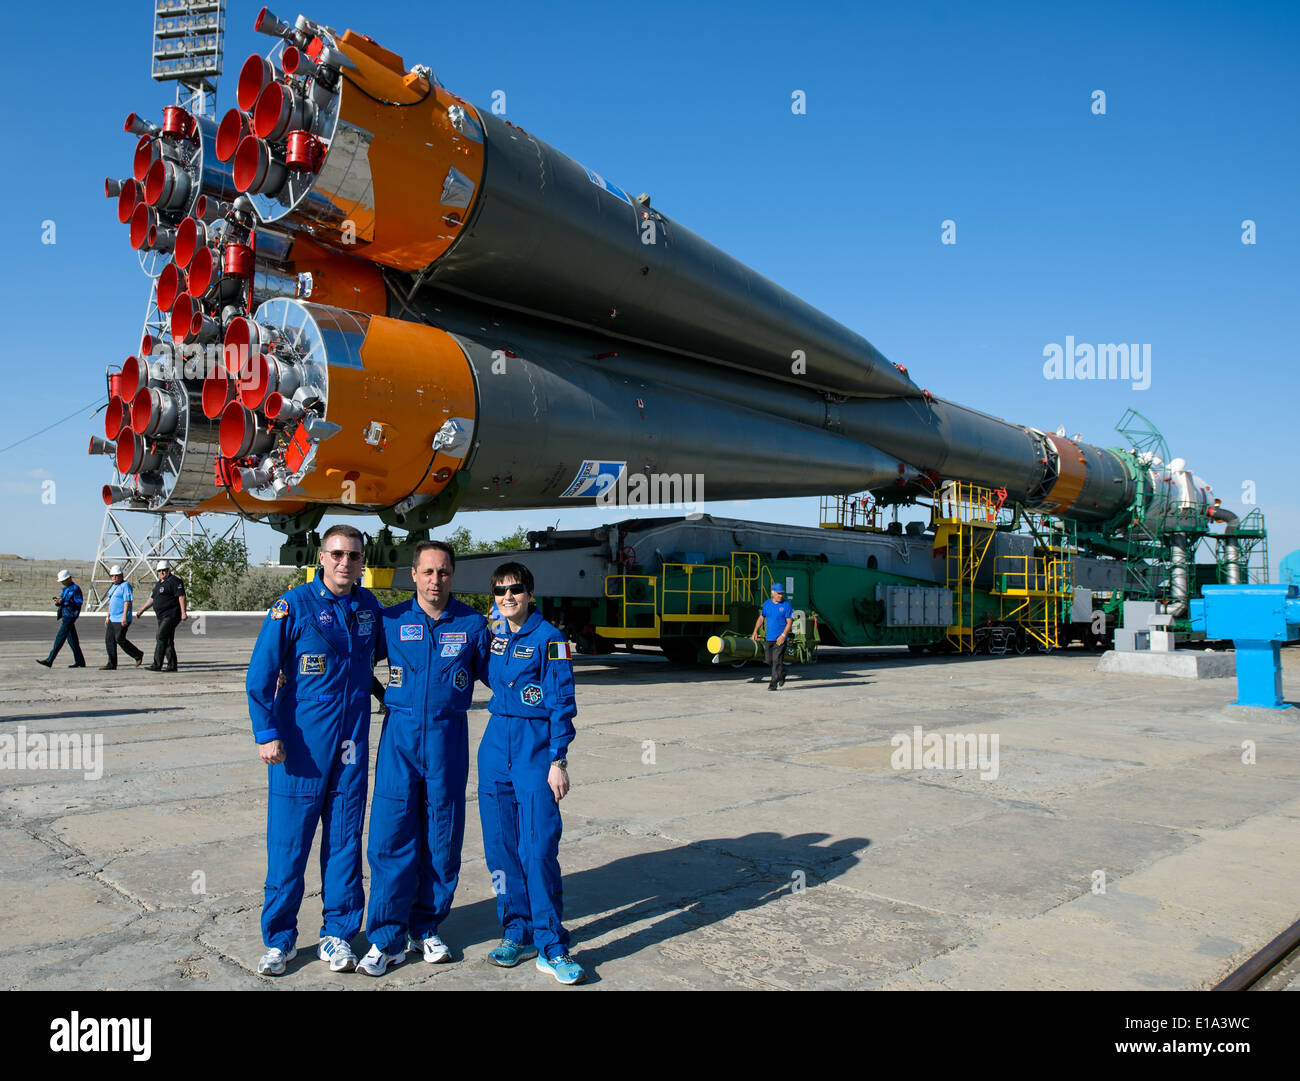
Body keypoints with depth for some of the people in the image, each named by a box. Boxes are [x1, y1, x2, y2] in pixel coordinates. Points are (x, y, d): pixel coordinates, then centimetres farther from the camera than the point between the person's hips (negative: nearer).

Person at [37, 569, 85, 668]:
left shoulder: (76, 589, -9)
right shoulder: (65, 589, 19)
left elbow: (78, 603, -16)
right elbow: (62, 601, 22)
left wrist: (64, 601, -22)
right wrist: (57, 602, -1)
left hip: (70, 616, -9)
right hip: (65, 616, 10)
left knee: (60, 638, -9)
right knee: (72, 639, 9)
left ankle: (49, 661, -9)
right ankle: (80, 661, 13)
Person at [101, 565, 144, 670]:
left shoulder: (125, 585, -11)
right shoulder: (113, 586, 18)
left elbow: (127, 601, -19)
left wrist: (124, 616, -25)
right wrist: (108, 616, 23)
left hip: (121, 620, -9)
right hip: (113, 619, 9)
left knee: (120, 639, -11)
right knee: (109, 640, 6)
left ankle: (138, 655, 4)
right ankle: (112, 664, 9)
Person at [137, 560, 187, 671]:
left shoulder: (174, 581, -9)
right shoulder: (158, 584, 19)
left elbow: (181, 596, -17)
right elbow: (152, 599, 25)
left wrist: (183, 613, -24)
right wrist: (142, 610, 14)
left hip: (171, 615, -9)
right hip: (162, 617, 9)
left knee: (161, 638, -16)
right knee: (168, 641, 9)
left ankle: (157, 665, -17)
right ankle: (172, 666, 13)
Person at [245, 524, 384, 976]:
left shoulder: (368, 607, 5)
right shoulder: (293, 606, -7)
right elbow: (260, 676, -7)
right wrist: (267, 734, -12)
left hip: (351, 740, 4)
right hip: (300, 740, -3)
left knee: (344, 837, 8)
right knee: (289, 837, 3)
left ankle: (337, 933, 21)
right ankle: (279, 938, 19)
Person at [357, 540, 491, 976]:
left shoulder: (472, 624, 2)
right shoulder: (391, 621, 2)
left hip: (448, 739, 1)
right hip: (400, 734, 0)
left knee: (442, 838, 7)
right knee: (392, 836, -2)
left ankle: (425, 928, 24)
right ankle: (388, 939, 10)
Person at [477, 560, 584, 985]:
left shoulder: (549, 639, -7)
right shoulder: (495, 639, 9)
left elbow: (562, 704, -9)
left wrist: (558, 761, -13)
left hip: (536, 748, -5)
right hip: (496, 744, 6)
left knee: (539, 848, -8)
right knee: (501, 845, 8)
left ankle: (551, 947, 2)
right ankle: (517, 932, 22)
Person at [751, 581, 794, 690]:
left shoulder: (787, 605, -6)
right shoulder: (766, 604, 9)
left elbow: (790, 622, -9)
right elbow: (761, 618, 17)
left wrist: (783, 635, -19)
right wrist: (755, 631, 6)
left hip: (780, 638, -5)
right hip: (769, 637, 5)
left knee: (777, 661, -9)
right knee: (769, 660, 12)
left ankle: (774, 683, -5)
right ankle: (782, 673, 36)